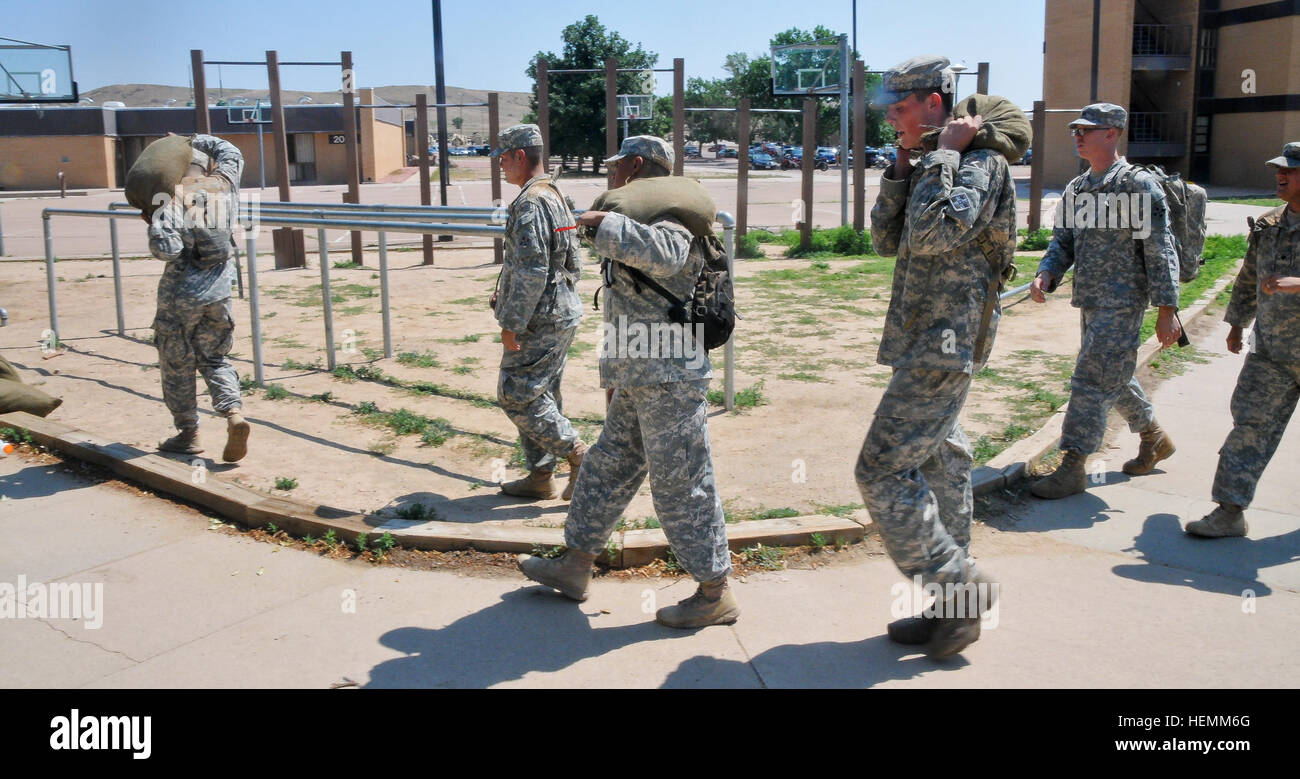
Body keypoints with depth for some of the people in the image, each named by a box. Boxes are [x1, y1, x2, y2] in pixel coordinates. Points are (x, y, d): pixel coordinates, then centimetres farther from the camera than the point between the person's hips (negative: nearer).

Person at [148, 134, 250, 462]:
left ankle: (188, 433, 16)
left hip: (181, 290, -4)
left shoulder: (170, 200, -12)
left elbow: (167, 250, -23)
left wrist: (153, 224, -7)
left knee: (177, 363, 10)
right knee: (215, 359, 15)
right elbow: (231, 154, 23)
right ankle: (234, 413, -7)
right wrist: (194, 139, 27)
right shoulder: (223, 186, 2)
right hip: (219, 290, 4)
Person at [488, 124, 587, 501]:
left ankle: (580, 458, -1)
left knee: (516, 395, -4)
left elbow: (531, 272, -24)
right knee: (540, 396, 14)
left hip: (539, 321, -10)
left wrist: (511, 324, -19)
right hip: (561, 315, 10)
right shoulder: (556, 197, 15)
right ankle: (540, 477, 21)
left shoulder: (530, 203, -18)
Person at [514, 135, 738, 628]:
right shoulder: (641, 222, 20)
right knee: (607, 468, 16)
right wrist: (618, 374, 30)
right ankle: (575, 567, 29)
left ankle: (715, 593, 7)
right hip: (638, 381, 11)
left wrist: (605, 223, -27)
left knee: (680, 485, -4)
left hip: (668, 379, -11)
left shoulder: (667, 219, -11)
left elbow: (664, 255, -38)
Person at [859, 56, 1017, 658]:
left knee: (882, 471, -11)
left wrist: (943, 155, -17)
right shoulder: (932, 167, 17)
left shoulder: (979, 163, -12)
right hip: (924, 346, 10)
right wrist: (904, 165, 6)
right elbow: (887, 240, 13)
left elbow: (933, 233, -27)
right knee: (939, 468, 12)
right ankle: (953, 608, 21)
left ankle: (959, 582, 1)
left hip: (941, 348, -10)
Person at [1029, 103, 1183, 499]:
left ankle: (1072, 467, -6)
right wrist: (1046, 274, -6)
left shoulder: (1138, 185, -10)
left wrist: (1167, 309, -14)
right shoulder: (1076, 189, 12)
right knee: (1115, 378, 20)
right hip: (1089, 302, 8)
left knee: (1092, 382, -10)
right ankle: (1155, 438, 40)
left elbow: (1159, 249, -11)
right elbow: (1063, 241, 15)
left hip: (1122, 303, -8)